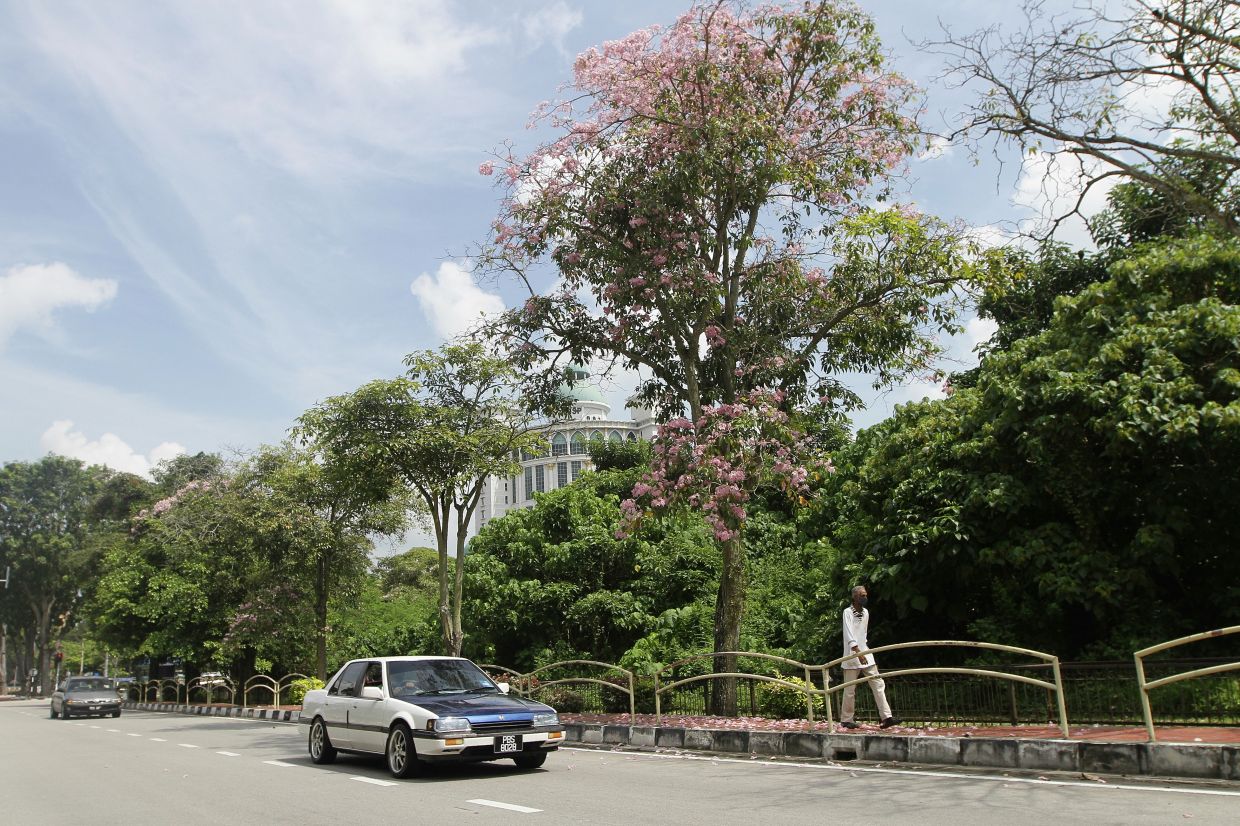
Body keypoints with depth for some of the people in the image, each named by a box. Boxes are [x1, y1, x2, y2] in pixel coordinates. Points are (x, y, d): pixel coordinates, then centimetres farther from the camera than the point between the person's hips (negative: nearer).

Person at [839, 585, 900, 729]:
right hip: (852, 655, -7)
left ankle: (886, 717, -6)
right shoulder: (848, 612, -11)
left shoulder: (866, 612, 10)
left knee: (878, 684, -3)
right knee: (850, 690, 0)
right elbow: (849, 634, -23)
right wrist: (858, 652, -34)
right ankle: (846, 720, 11)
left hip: (865, 654, 7)